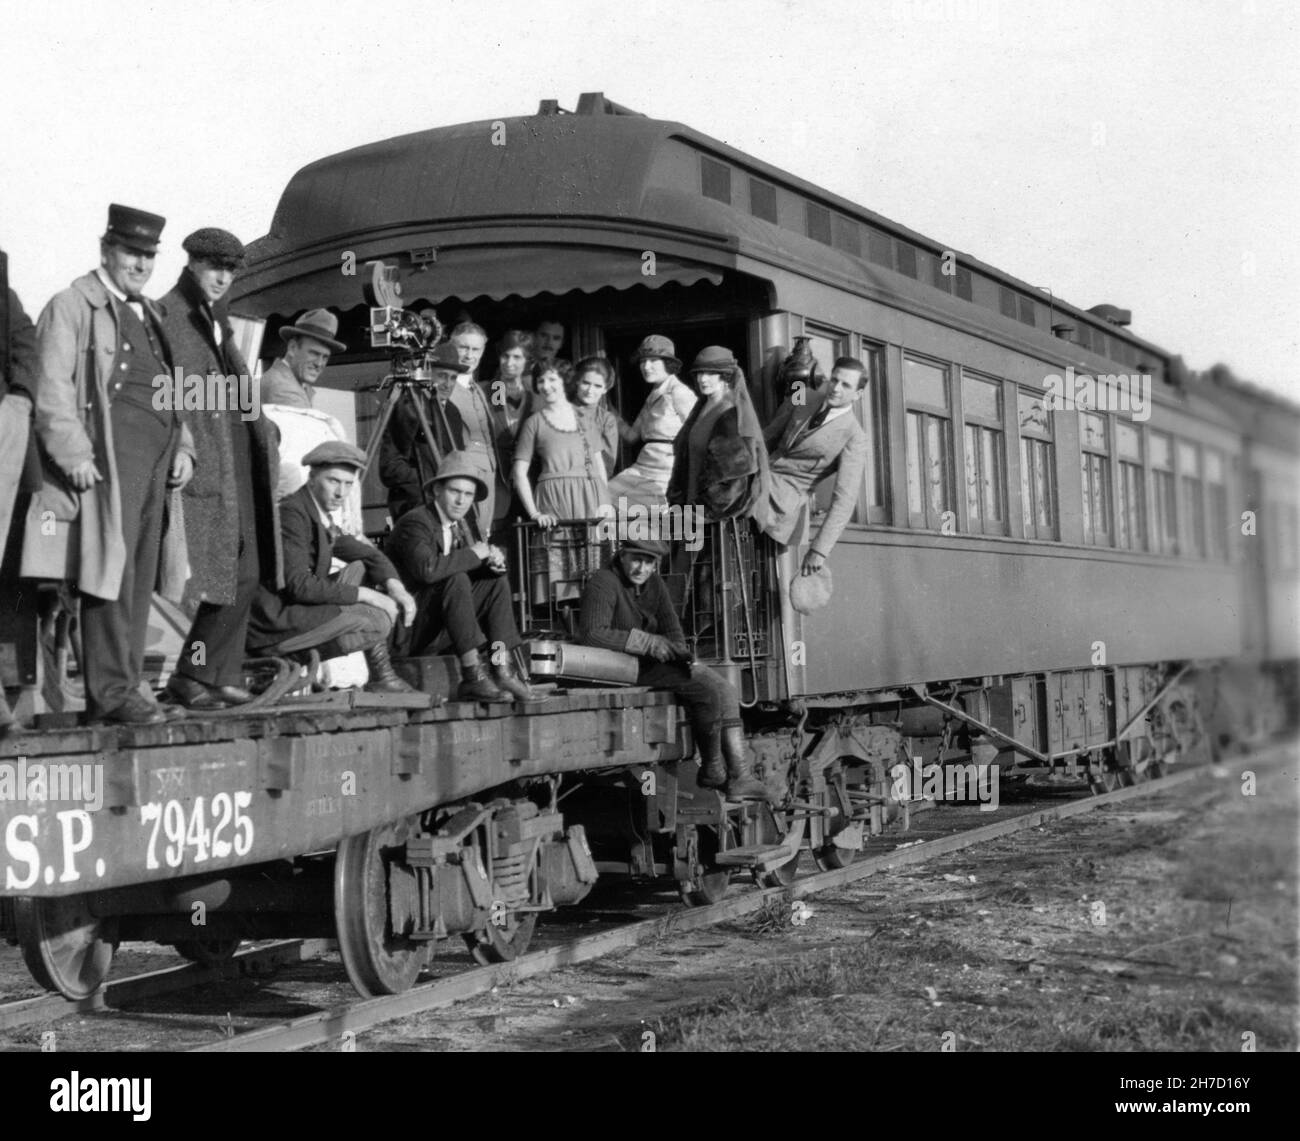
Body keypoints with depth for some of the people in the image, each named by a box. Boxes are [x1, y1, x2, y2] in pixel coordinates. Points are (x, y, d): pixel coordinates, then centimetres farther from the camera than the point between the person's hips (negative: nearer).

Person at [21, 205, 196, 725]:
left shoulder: (152, 315, 25)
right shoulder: (71, 306, 2)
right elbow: (53, 388, -6)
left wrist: (183, 447, 15)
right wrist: (74, 453, -16)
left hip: (159, 454, 7)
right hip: (107, 453, -7)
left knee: (141, 572, 6)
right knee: (110, 567, -11)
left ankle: (126, 681, 11)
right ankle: (111, 690, -9)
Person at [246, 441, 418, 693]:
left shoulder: (319, 513, 12)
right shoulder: (291, 513, -18)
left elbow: (368, 554, 18)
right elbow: (299, 585, -25)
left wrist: (395, 587, -3)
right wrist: (365, 595, -18)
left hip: (291, 611, 10)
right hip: (272, 625, -10)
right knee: (377, 619, -19)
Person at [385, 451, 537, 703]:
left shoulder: (459, 526, 11)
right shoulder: (415, 522, -15)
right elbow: (426, 568, -34)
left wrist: (494, 560, -15)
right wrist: (474, 554, -22)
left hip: (440, 629, 9)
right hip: (408, 629, -9)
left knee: (497, 582, 3)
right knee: (456, 579, -28)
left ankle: (503, 668, -11)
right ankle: (472, 674, -30)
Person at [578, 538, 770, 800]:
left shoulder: (654, 583, 11)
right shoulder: (602, 584, -15)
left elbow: (671, 629, 14)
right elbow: (591, 633, -28)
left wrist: (680, 653, -10)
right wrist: (649, 642, -27)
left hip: (653, 660, 9)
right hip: (626, 666, -9)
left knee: (725, 691, -3)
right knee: (709, 691, -19)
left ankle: (740, 776, -4)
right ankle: (712, 769, -2)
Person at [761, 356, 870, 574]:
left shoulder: (854, 438, -13)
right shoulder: (804, 398, 4)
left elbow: (844, 500, -17)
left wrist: (819, 550, -24)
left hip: (781, 493, -6)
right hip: (757, 473, 7)